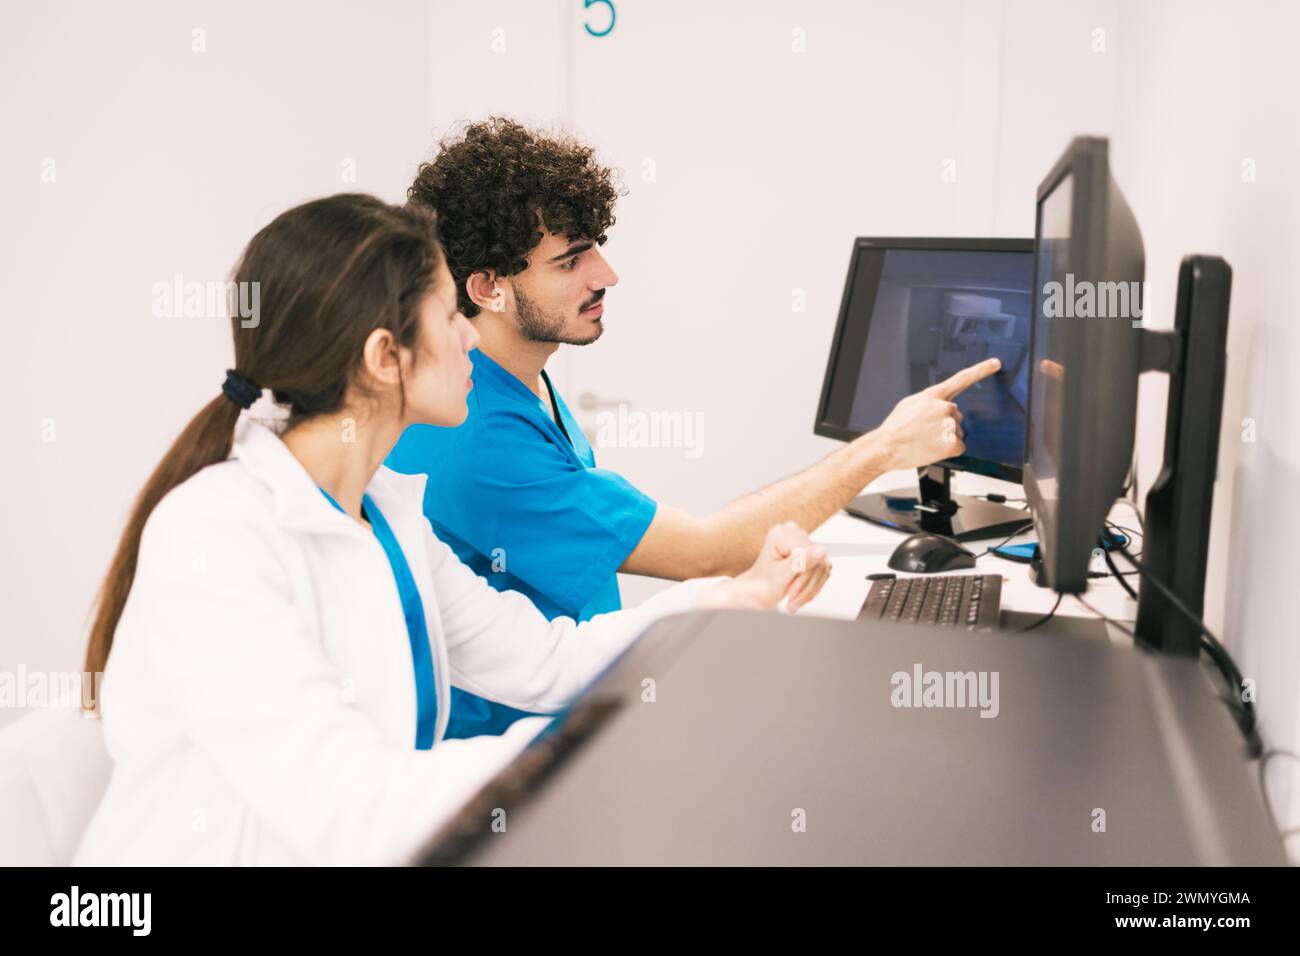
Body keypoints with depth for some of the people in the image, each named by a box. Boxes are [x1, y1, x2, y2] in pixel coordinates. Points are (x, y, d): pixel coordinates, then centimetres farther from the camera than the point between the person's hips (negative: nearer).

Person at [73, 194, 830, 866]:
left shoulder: (389, 508, 4)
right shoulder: (213, 538, -22)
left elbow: (539, 662, 8)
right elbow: (350, 811, -29)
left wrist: (735, 598, 1)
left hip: (393, 842, 7)